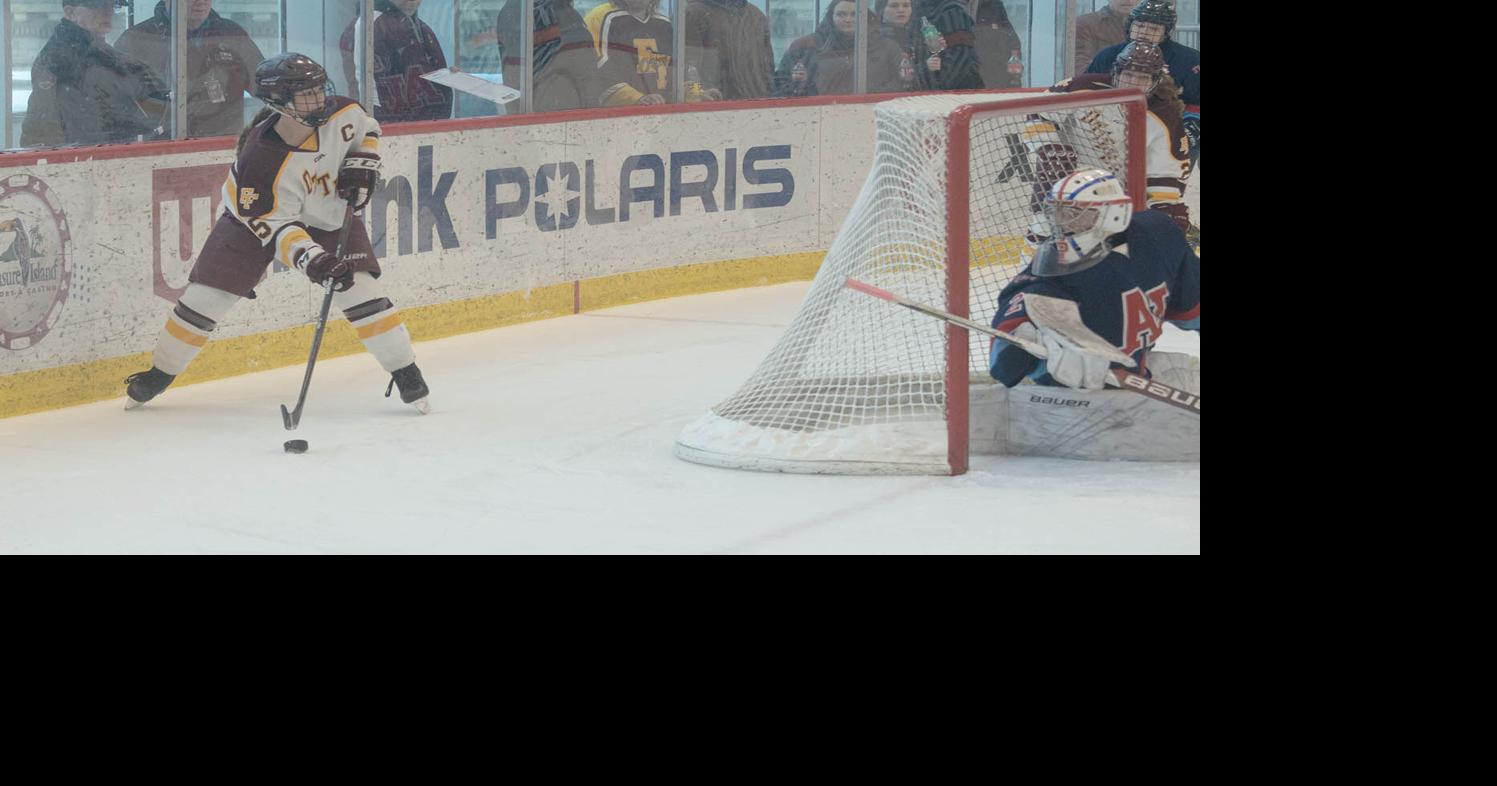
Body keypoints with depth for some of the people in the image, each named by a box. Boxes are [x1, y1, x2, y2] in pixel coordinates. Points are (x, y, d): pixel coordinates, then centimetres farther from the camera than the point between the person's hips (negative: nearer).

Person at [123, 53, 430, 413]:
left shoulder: (342, 113, -24)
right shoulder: (258, 161, -37)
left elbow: (367, 130, 1)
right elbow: (277, 226, -33)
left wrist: (361, 166, -15)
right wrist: (312, 260, -47)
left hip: (328, 215, 3)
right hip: (255, 217, -3)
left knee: (361, 291, -14)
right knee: (206, 295, -4)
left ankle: (406, 373, -1)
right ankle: (160, 373, 16)